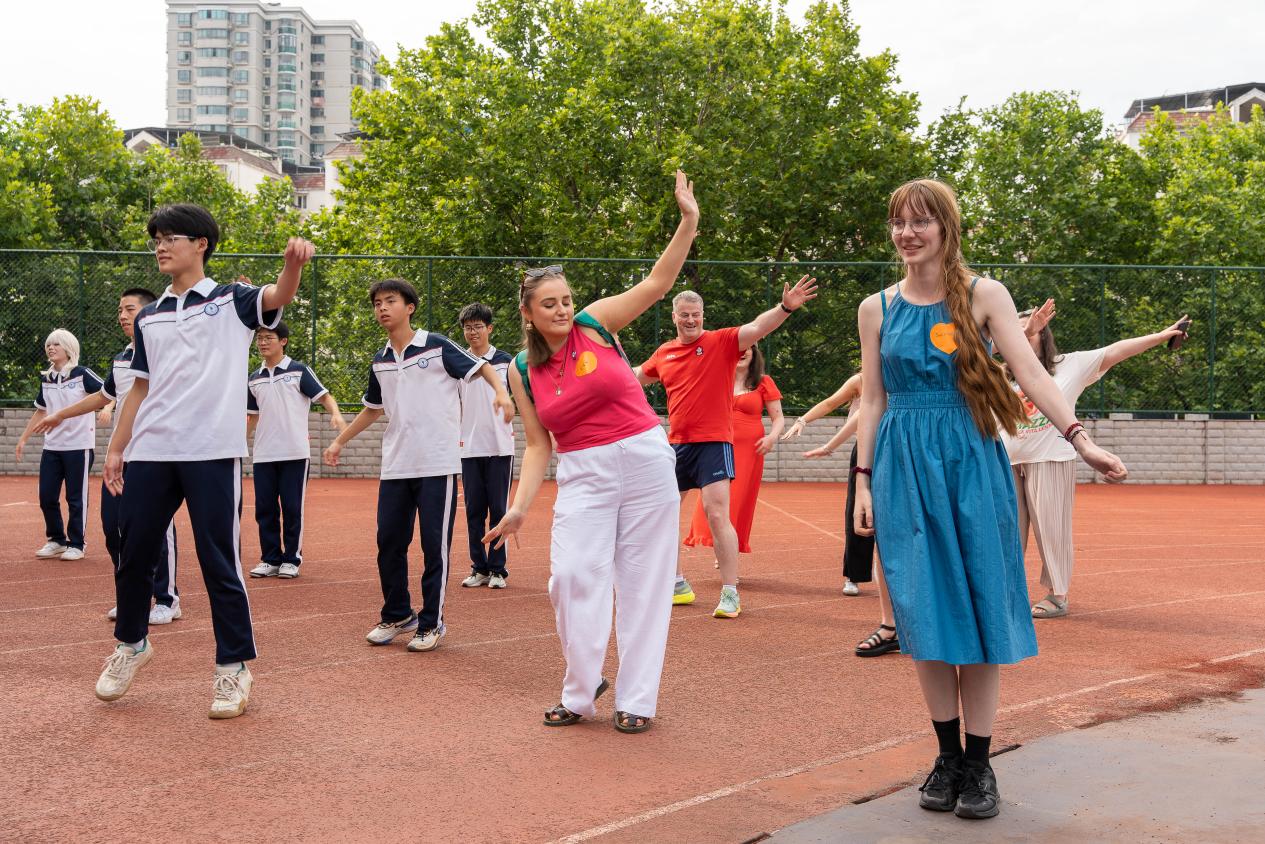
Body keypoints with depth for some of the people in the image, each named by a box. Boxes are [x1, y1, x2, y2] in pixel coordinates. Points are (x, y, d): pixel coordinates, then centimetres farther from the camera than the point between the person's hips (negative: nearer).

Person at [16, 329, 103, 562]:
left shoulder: (82, 374, -6)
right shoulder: (46, 379, 11)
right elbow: (40, 411, 20)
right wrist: (23, 439, 20)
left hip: (79, 446, -6)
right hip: (52, 446, 6)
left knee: (76, 498, 1)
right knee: (46, 497, 6)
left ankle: (76, 545, 12)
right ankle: (56, 540, 22)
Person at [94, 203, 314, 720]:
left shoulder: (231, 301, 3)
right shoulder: (148, 319, 17)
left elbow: (279, 296, -17)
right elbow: (140, 387, 20)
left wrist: (293, 264, -39)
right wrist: (116, 449, 14)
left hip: (212, 453, -4)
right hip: (149, 453, 5)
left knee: (220, 561, -3)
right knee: (134, 555, 10)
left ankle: (234, 668, 7)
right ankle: (131, 644, 32)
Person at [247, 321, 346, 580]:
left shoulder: (299, 371, -1)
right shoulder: (254, 379, 13)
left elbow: (324, 396, -4)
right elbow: (253, 417, 20)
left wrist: (335, 413, -24)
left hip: (294, 453, -4)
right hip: (263, 455, 4)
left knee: (292, 509, 1)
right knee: (264, 509, 5)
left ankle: (292, 560, 10)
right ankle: (270, 560, 15)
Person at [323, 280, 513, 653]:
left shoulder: (437, 346, -3)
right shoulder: (379, 362, 13)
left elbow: (481, 367, -2)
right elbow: (372, 410, 26)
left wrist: (501, 392, -21)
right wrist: (339, 441, 27)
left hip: (438, 464, -5)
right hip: (395, 466, 5)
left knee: (434, 545, -1)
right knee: (389, 542, 7)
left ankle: (431, 623, 11)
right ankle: (397, 616, 23)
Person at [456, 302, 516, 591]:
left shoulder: (505, 361, 2)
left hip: (499, 447, -2)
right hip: (469, 448, 2)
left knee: (498, 509, 0)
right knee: (474, 510, 5)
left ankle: (497, 569, 6)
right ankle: (479, 568, 13)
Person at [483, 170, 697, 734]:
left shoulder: (596, 322, -2)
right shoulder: (522, 371, 3)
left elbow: (658, 282, -7)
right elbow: (538, 447, 4)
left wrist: (688, 222, -18)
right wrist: (518, 508, -6)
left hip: (646, 460, -1)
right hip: (582, 475, 1)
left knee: (642, 582, 2)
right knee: (573, 576, -11)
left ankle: (636, 700, 11)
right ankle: (581, 692, 7)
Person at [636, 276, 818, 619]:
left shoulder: (721, 342, -4)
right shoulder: (664, 353, 10)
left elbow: (757, 327, -21)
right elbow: (637, 378, 29)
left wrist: (785, 307, -37)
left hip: (713, 442, -6)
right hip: (676, 444, 6)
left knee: (717, 516, -15)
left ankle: (730, 594, -8)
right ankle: (677, 585, 29)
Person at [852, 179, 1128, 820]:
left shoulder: (982, 296, 0)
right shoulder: (877, 309, 8)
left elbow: (1030, 373, -10)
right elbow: (872, 401, 9)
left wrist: (1081, 439, -23)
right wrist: (864, 482, 4)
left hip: (970, 463, -2)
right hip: (903, 467, 2)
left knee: (978, 603, 0)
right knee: (924, 611, 2)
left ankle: (979, 765, 11)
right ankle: (948, 756, 16)